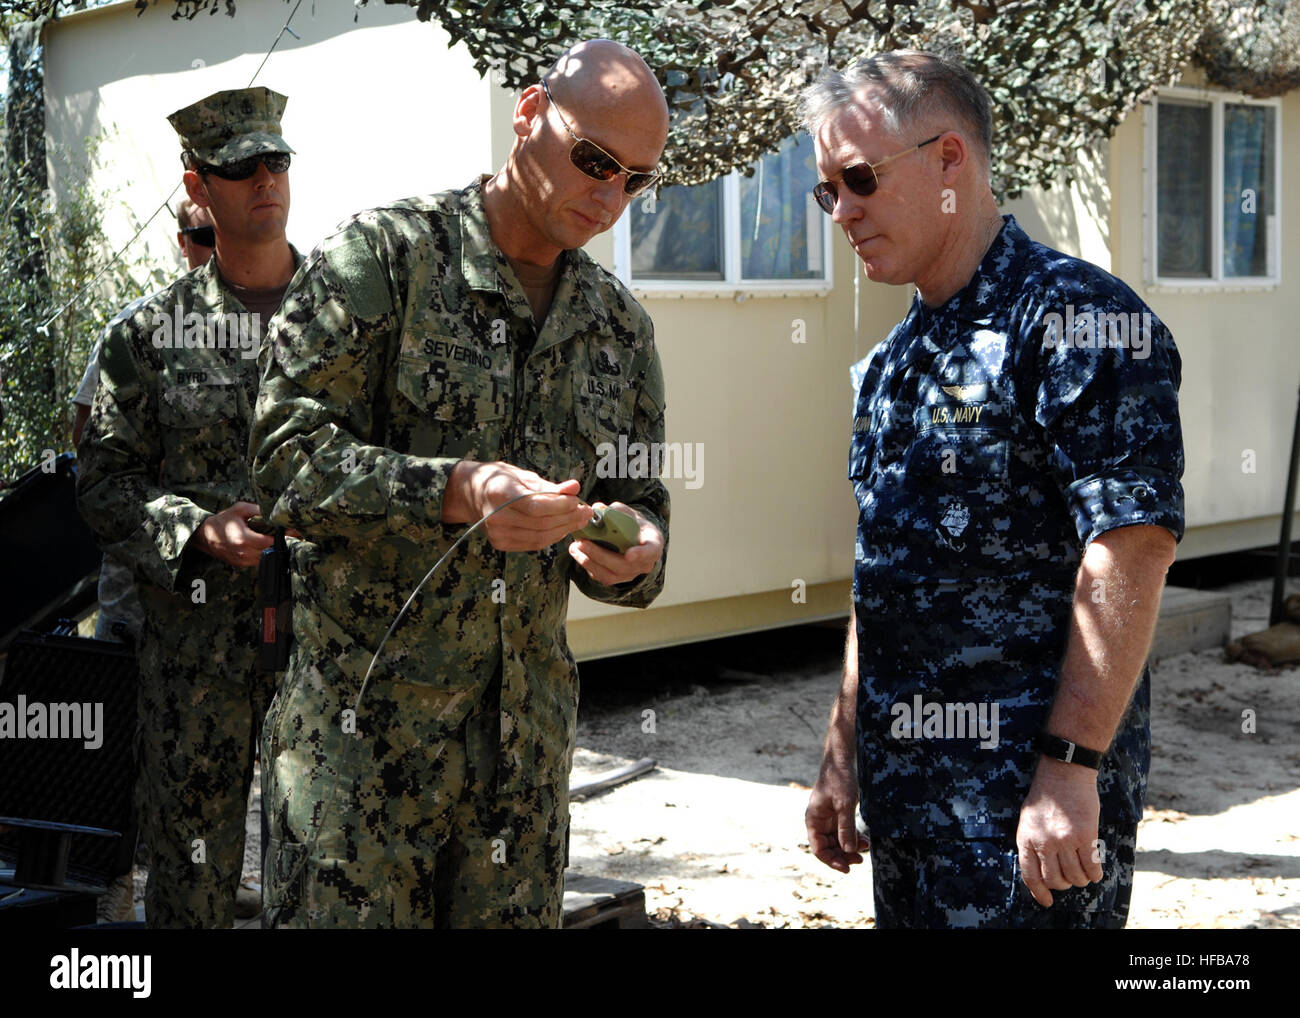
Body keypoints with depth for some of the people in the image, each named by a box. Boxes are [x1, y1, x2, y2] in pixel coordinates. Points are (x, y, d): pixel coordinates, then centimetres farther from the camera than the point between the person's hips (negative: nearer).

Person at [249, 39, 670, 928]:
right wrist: (453, 491, -26)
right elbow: (288, 456, -12)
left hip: (528, 733, 6)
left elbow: (639, 498, 16)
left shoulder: (622, 327, 12)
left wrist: (635, 549, -9)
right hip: (364, 724, -5)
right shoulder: (386, 255, -6)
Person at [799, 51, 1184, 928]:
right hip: (905, 792, 8)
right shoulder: (896, 362, 15)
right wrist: (844, 753, 17)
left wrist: (1070, 768, -24)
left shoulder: (1075, 318, -12)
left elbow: (1130, 556, -20)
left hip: (1026, 803, -8)